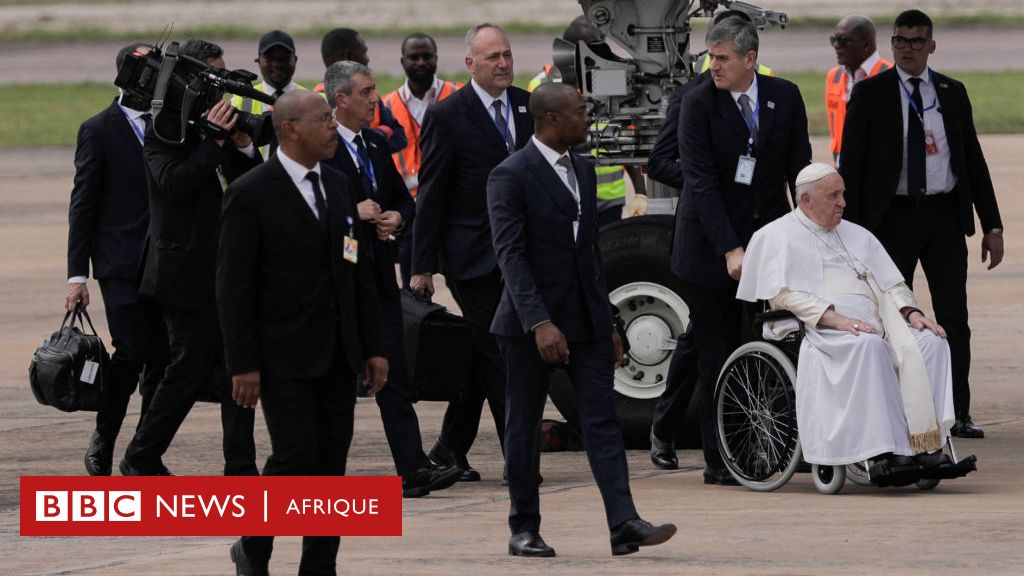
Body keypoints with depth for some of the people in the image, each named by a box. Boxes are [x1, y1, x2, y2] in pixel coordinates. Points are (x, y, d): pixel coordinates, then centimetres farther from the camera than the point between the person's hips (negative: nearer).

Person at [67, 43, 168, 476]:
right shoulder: (99, 131, -2)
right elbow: (82, 206, -3)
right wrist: (77, 274, -7)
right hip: (121, 265, -5)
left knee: (163, 358, 2)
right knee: (132, 352, -11)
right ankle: (101, 447, 5)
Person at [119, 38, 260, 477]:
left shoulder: (218, 124, 10)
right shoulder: (166, 128, -10)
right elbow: (172, 182, -24)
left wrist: (242, 143, -7)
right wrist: (213, 140, -22)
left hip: (228, 272, 7)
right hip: (190, 273, -7)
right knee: (188, 372, -2)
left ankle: (240, 468, 9)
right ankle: (140, 461, 12)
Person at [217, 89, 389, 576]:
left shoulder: (338, 187, 12)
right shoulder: (251, 194, -9)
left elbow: (360, 273, 16)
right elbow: (233, 286, -11)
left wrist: (373, 347, 10)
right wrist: (243, 365, -15)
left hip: (337, 354, 6)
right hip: (284, 356, -6)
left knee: (332, 462, 4)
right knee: (296, 455, -12)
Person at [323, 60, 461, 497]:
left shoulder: (376, 145, 15)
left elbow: (404, 200, 22)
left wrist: (397, 218, 1)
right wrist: (353, 213, -19)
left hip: (378, 276, 6)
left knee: (394, 379, 0)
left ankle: (414, 469, -6)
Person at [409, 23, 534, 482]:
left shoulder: (528, 107, 9)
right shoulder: (446, 116, -7)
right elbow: (431, 197, -6)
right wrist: (422, 267, -8)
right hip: (474, 255, -5)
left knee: (481, 359, 11)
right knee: (495, 357, -5)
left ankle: (449, 451, 21)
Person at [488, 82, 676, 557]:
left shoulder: (583, 171, 13)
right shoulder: (511, 176, -11)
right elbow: (510, 254, -17)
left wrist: (607, 322, 17)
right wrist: (539, 323, -26)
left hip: (585, 319, 6)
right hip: (531, 322, -6)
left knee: (602, 420, -4)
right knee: (523, 425, 5)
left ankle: (624, 523, -11)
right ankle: (523, 529, 13)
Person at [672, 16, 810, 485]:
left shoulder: (784, 97, 2)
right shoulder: (699, 103, -9)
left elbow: (799, 167, 8)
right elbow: (702, 183, -15)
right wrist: (730, 251, -22)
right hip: (710, 246, -3)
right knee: (717, 358, -1)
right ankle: (718, 461, 4)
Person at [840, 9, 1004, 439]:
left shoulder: (952, 93, 9)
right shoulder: (870, 94, 1)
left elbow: (974, 160, 12)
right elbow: (850, 165, -1)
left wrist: (991, 225, 7)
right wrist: (851, 229, -8)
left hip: (944, 215, 2)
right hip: (892, 217, -2)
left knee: (954, 319, -1)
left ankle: (958, 414, 1)